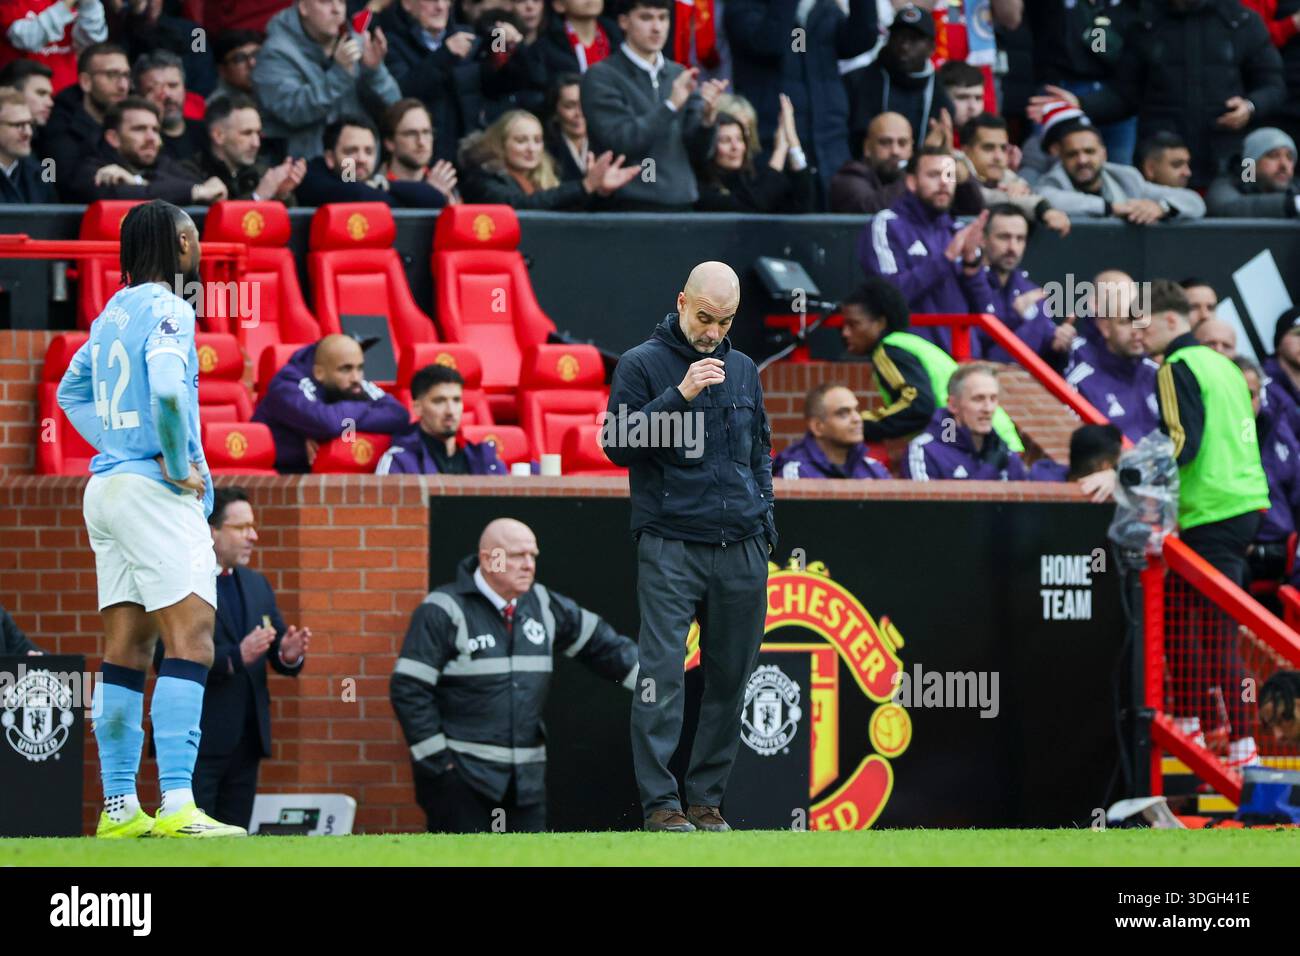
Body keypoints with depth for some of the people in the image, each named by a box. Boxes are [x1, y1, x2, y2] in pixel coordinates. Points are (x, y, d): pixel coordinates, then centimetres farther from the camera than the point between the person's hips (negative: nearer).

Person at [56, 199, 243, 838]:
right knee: (189, 641, -14)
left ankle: (119, 808, 10)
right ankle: (176, 806, -24)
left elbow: (72, 391, 26)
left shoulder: (113, 312, 15)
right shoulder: (166, 310, -11)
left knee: (124, 651, 10)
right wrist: (178, 465, -15)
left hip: (106, 485, 9)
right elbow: (166, 388, -27)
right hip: (156, 492, -9)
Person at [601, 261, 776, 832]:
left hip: (741, 550, 5)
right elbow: (616, 444, -9)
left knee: (730, 677, 4)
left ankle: (706, 796, 11)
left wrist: (764, 519, 13)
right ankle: (660, 801, -9)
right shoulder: (642, 364, 0)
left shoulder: (743, 370, 16)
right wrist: (679, 395, -17)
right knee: (663, 674, -10)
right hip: (670, 545, -5)